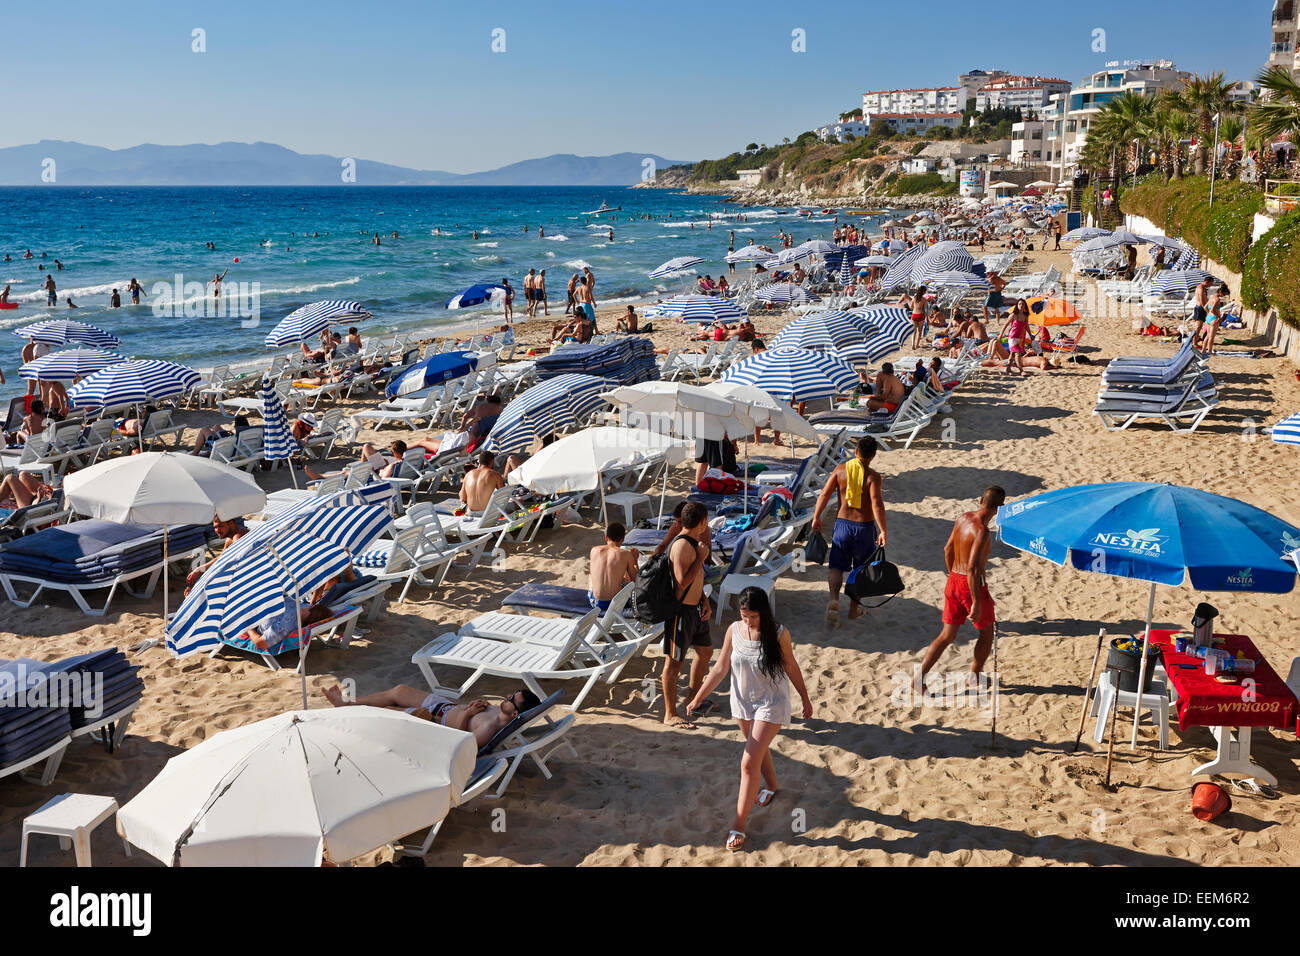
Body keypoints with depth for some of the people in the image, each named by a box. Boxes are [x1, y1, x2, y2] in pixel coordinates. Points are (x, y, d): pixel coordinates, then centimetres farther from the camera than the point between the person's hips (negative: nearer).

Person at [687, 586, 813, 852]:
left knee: (749, 762, -9)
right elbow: (721, 668, -6)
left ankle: (739, 824, 0)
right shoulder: (734, 631, -12)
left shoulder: (779, 634, -19)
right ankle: (771, 785, 57)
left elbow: (791, 666, -4)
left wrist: (804, 697, 7)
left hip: (771, 703, -4)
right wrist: (698, 698, -8)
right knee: (758, 749, 26)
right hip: (743, 701, 4)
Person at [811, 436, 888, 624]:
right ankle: (854, 607, 23)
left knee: (837, 566, 7)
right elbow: (877, 504, -20)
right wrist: (883, 531, -16)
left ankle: (834, 598, -18)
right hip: (864, 526, -2)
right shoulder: (873, 476, -12)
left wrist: (816, 518, 9)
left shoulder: (840, 470, -3)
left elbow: (824, 495, -2)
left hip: (842, 524, 2)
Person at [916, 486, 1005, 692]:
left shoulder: (963, 518, 4)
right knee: (986, 633, 17)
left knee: (947, 635, 12)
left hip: (953, 582, 8)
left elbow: (948, 550, 14)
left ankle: (919, 677, 3)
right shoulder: (982, 531, -22)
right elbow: (973, 568, -27)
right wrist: (976, 603, -23)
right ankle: (975, 677, 28)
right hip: (972, 585, -8)